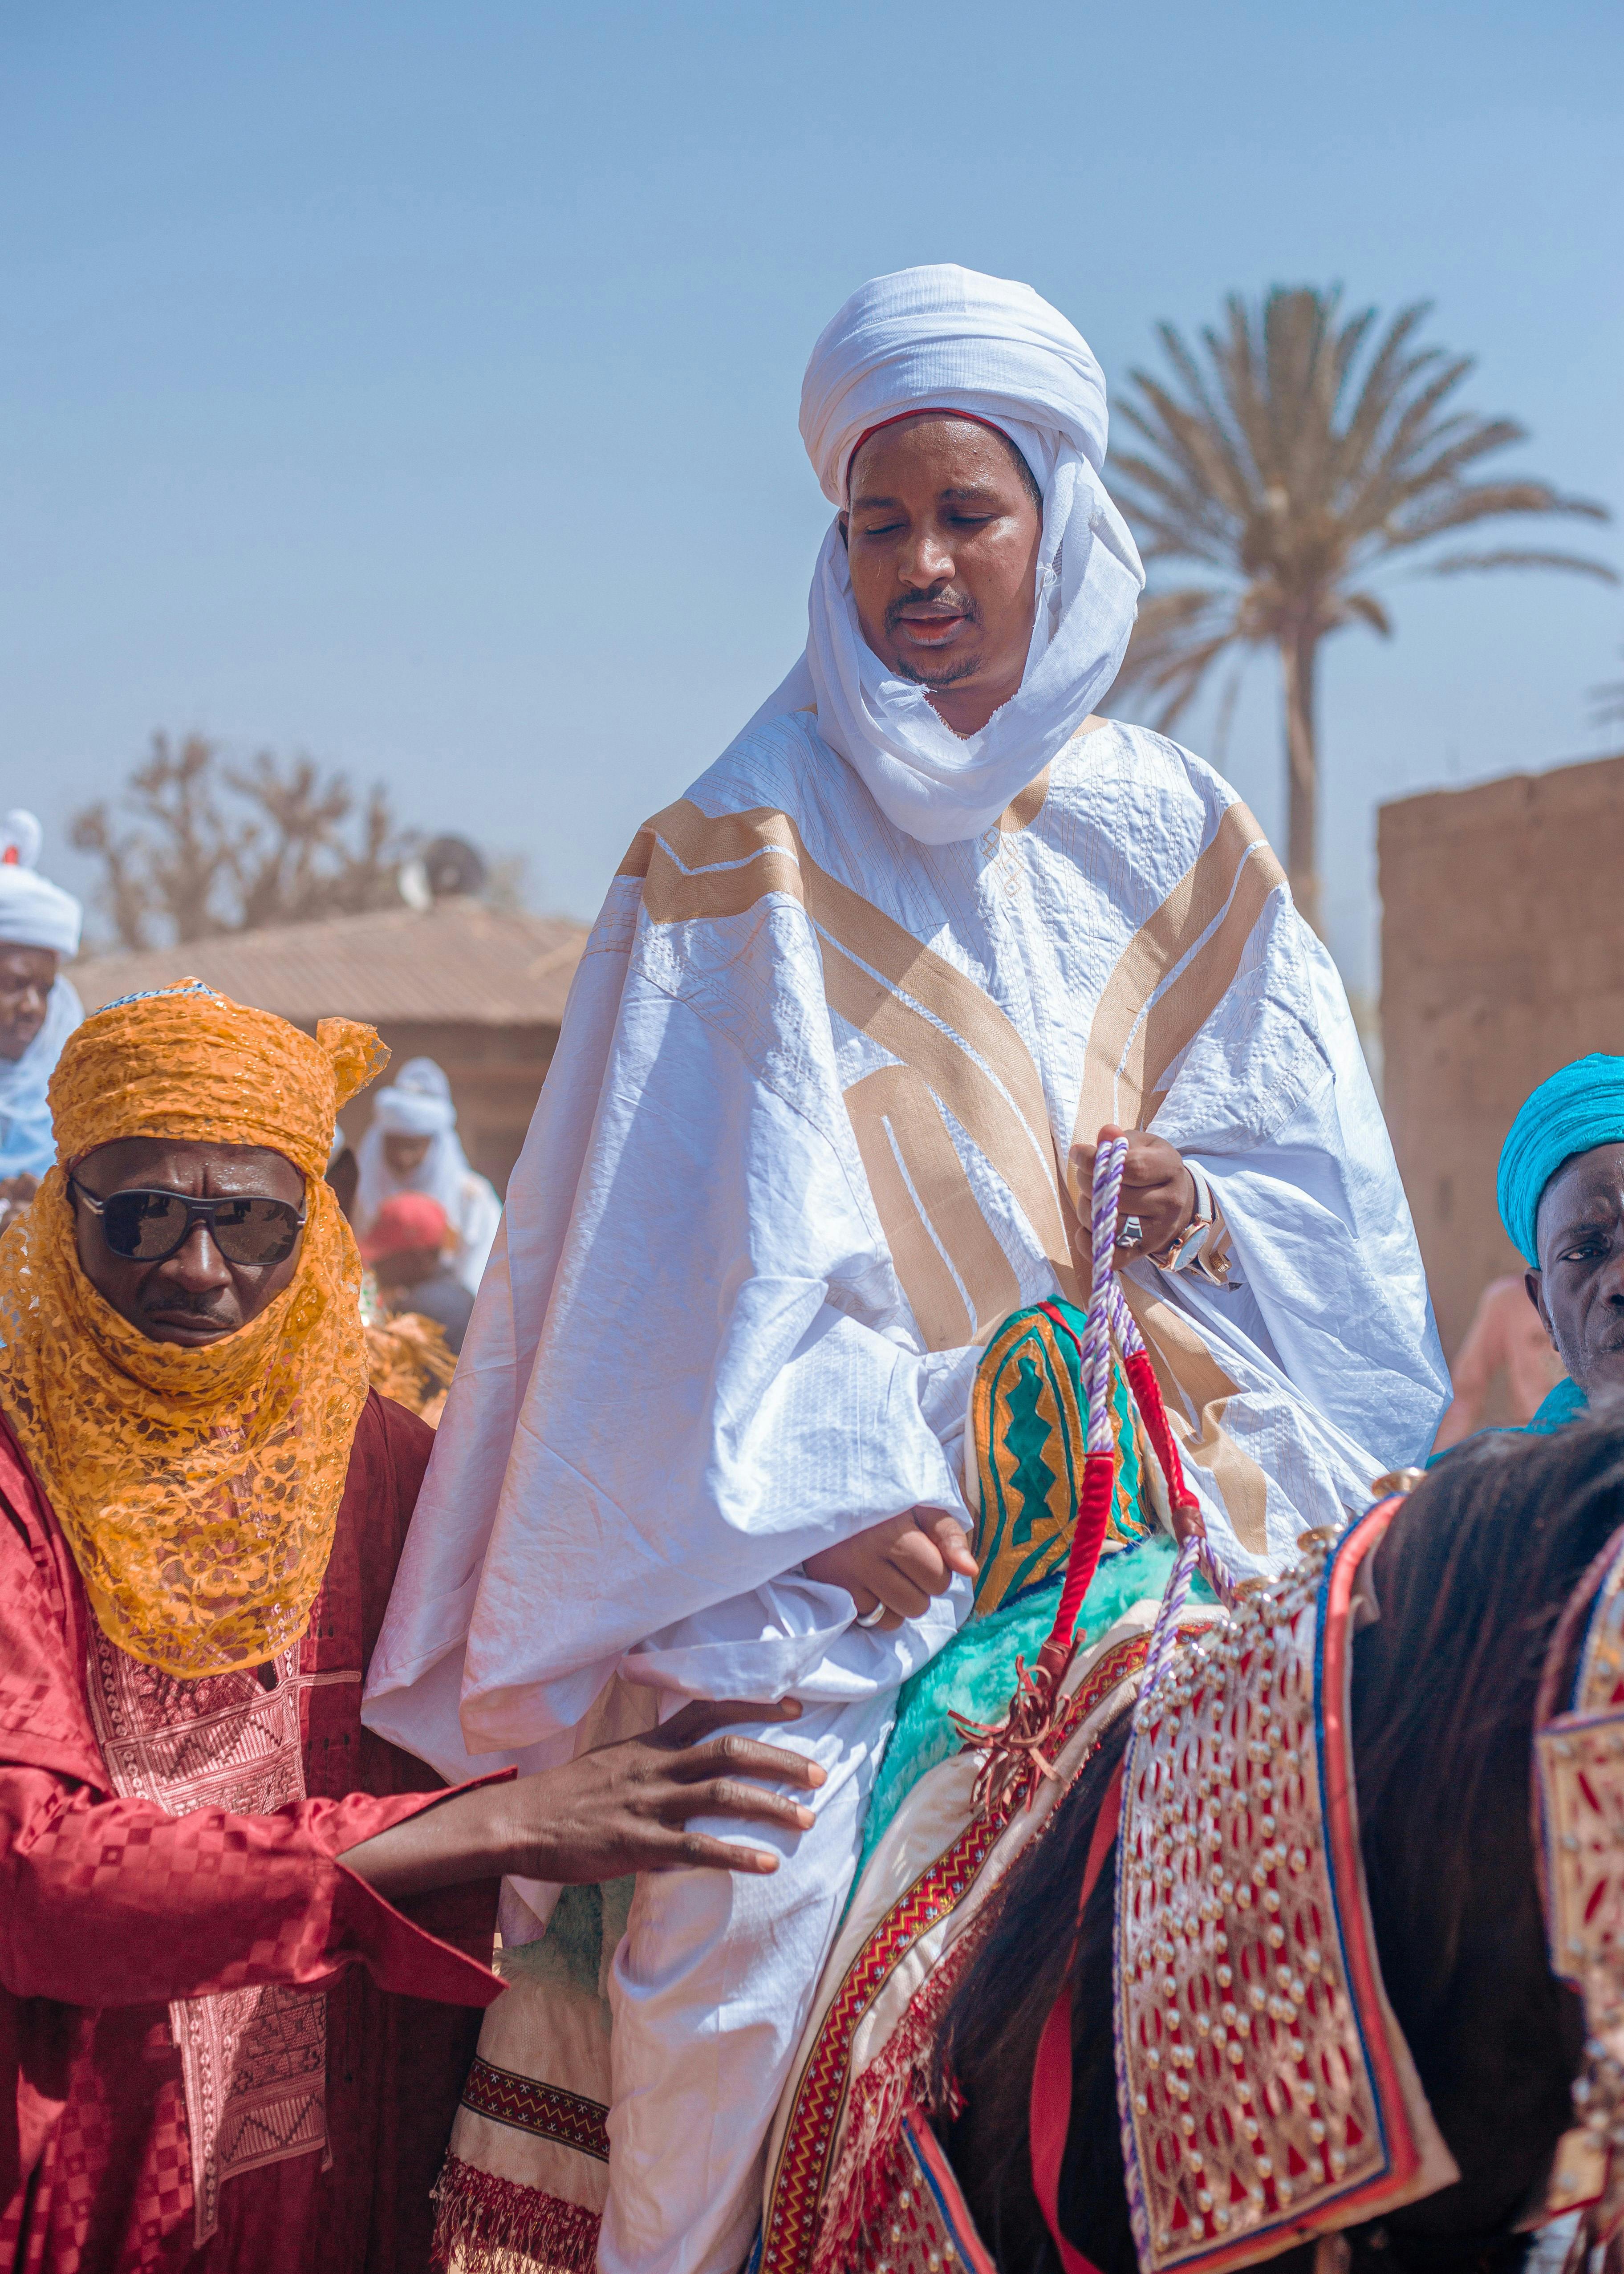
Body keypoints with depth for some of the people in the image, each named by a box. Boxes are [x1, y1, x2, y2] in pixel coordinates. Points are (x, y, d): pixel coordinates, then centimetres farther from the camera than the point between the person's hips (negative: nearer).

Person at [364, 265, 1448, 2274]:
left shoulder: (1172, 841, 12)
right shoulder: (752, 851, 1)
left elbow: (1320, 1176, 12)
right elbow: (700, 1219, -7)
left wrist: (1211, 1214, -10)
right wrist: (824, 1490, -17)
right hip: (835, 1507, -3)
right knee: (763, 1905, -19)